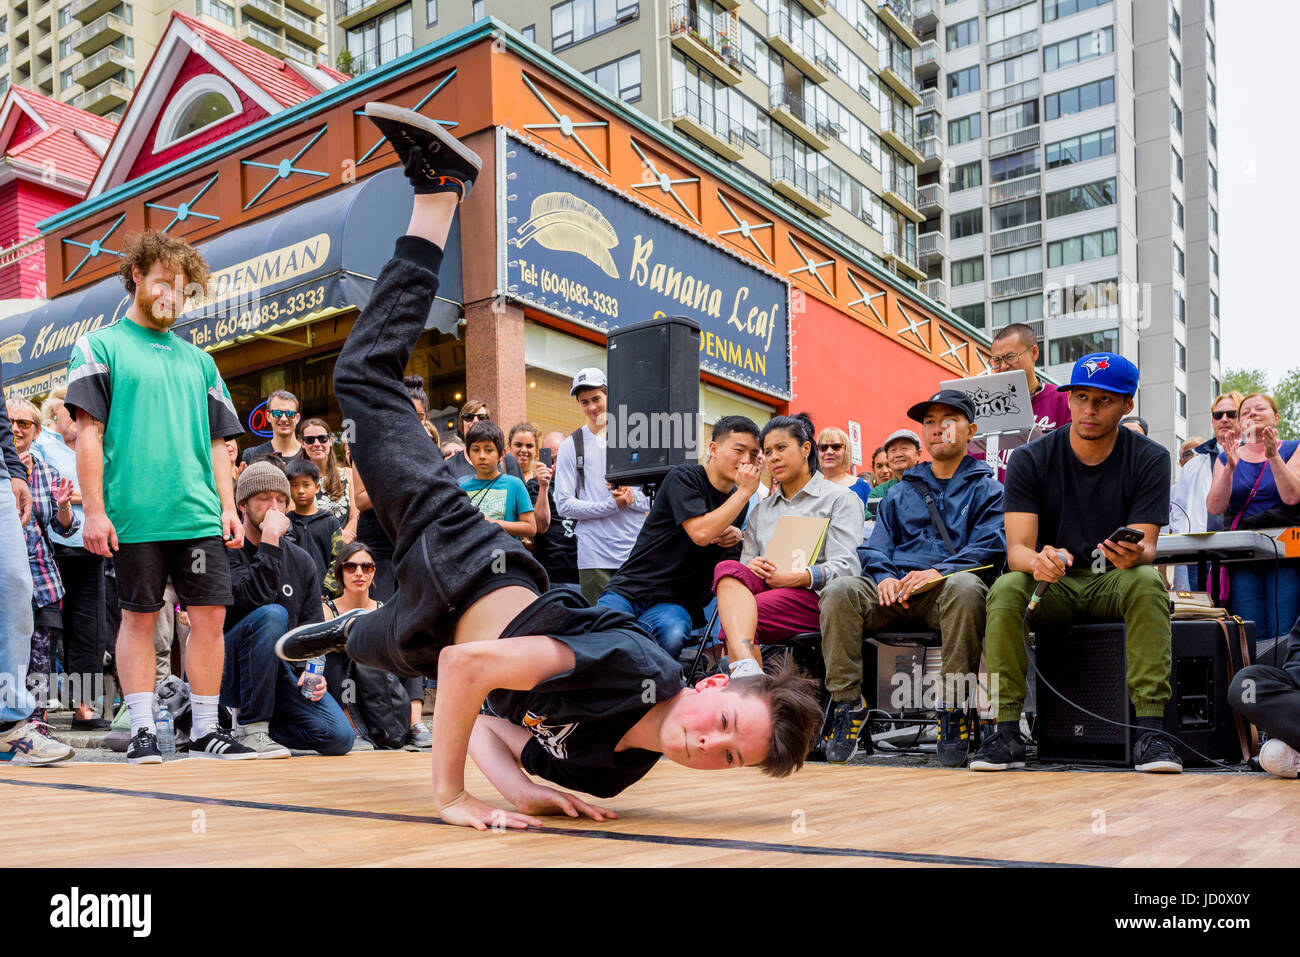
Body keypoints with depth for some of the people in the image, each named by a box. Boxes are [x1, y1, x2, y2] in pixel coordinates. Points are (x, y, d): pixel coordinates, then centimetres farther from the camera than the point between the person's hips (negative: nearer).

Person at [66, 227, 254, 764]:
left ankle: (204, 730, 9)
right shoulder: (101, 347, 6)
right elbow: (88, 433, -1)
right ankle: (142, 730, 13)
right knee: (139, 616, 3)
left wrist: (228, 507, 9)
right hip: (134, 515, -4)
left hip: (199, 515, 4)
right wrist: (94, 510, -9)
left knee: (209, 615, 0)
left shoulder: (198, 359, 20)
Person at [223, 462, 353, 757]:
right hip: (231, 674, -4)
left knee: (339, 738, -16)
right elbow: (255, 597, -26)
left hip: (281, 671, 5)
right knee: (271, 615, -33)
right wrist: (270, 539, -24)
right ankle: (250, 728, -20)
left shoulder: (301, 562, 9)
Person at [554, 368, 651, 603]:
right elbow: (565, 504, -2)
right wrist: (611, 505, -13)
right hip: (596, 557, -2)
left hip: (637, 551, 2)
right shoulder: (571, 445, 6)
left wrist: (632, 497, -11)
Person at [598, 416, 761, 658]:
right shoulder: (683, 477, -6)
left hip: (675, 602, 4)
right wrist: (745, 491, -13)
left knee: (672, 636, -32)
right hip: (630, 587, -4)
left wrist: (736, 538, -1)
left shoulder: (739, 500, 14)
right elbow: (701, 533, -22)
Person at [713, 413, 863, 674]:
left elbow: (846, 567, -2)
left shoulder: (840, 499, 11)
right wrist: (751, 565, -6)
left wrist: (797, 577, -17)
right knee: (728, 568, -32)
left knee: (732, 618, -32)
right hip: (764, 588, 4)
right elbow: (747, 559, 20)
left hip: (813, 596, -4)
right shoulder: (762, 510, 30)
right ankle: (747, 669, -53)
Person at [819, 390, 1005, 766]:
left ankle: (953, 708, -28)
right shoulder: (901, 492, 29)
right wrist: (884, 576, -6)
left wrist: (938, 572, -17)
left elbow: (989, 548, 0)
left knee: (964, 586, -39)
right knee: (840, 590, -28)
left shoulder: (986, 489, 17)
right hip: (896, 589, 3)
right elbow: (875, 548, 19)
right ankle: (847, 702, -23)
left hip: (948, 585, -3)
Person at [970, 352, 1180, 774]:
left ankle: (1149, 729, -31)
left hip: (1116, 582, 0)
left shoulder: (1149, 459, -4)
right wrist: (1039, 562, -38)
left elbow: (1145, 548, -11)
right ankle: (1006, 730, -27)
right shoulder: (1030, 459, -5)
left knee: (1148, 581, -33)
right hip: (1054, 586, 0)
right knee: (1005, 589, -31)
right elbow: (1017, 549, -13)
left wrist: (1134, 555, -38)